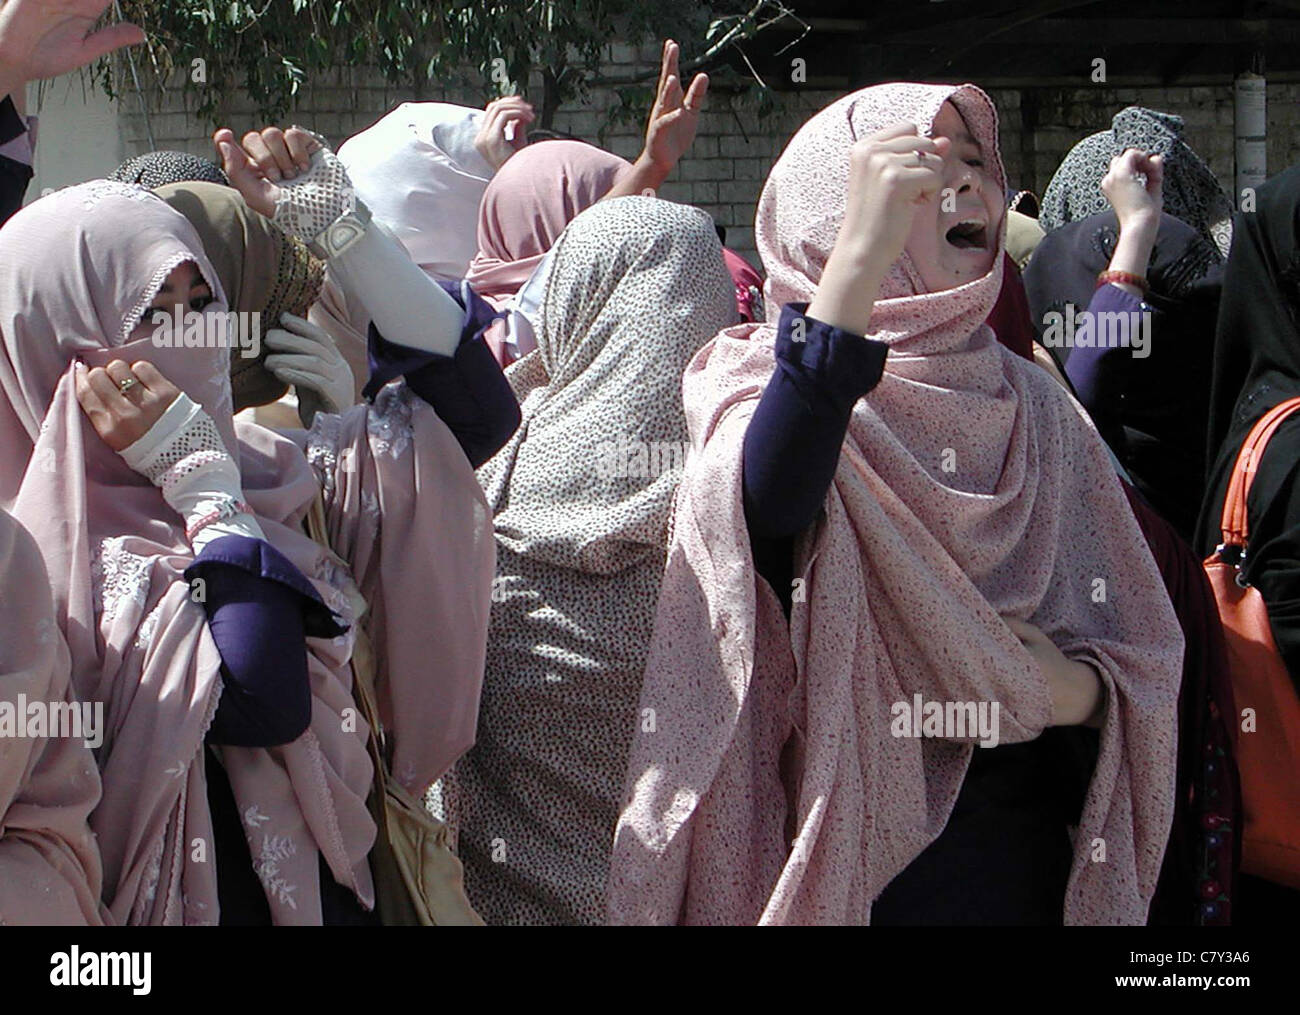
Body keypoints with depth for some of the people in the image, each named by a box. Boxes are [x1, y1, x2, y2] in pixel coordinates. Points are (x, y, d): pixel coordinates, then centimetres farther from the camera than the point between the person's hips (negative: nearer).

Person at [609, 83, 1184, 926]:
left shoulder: (1033, 408, 5)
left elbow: (1138, 645, 7)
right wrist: (861, 255, -39)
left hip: (1020, 855, 4)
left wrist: (1077, 689, -16)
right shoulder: (760, 376, -8)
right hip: (834, 852, -4)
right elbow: (769, 505, -32)